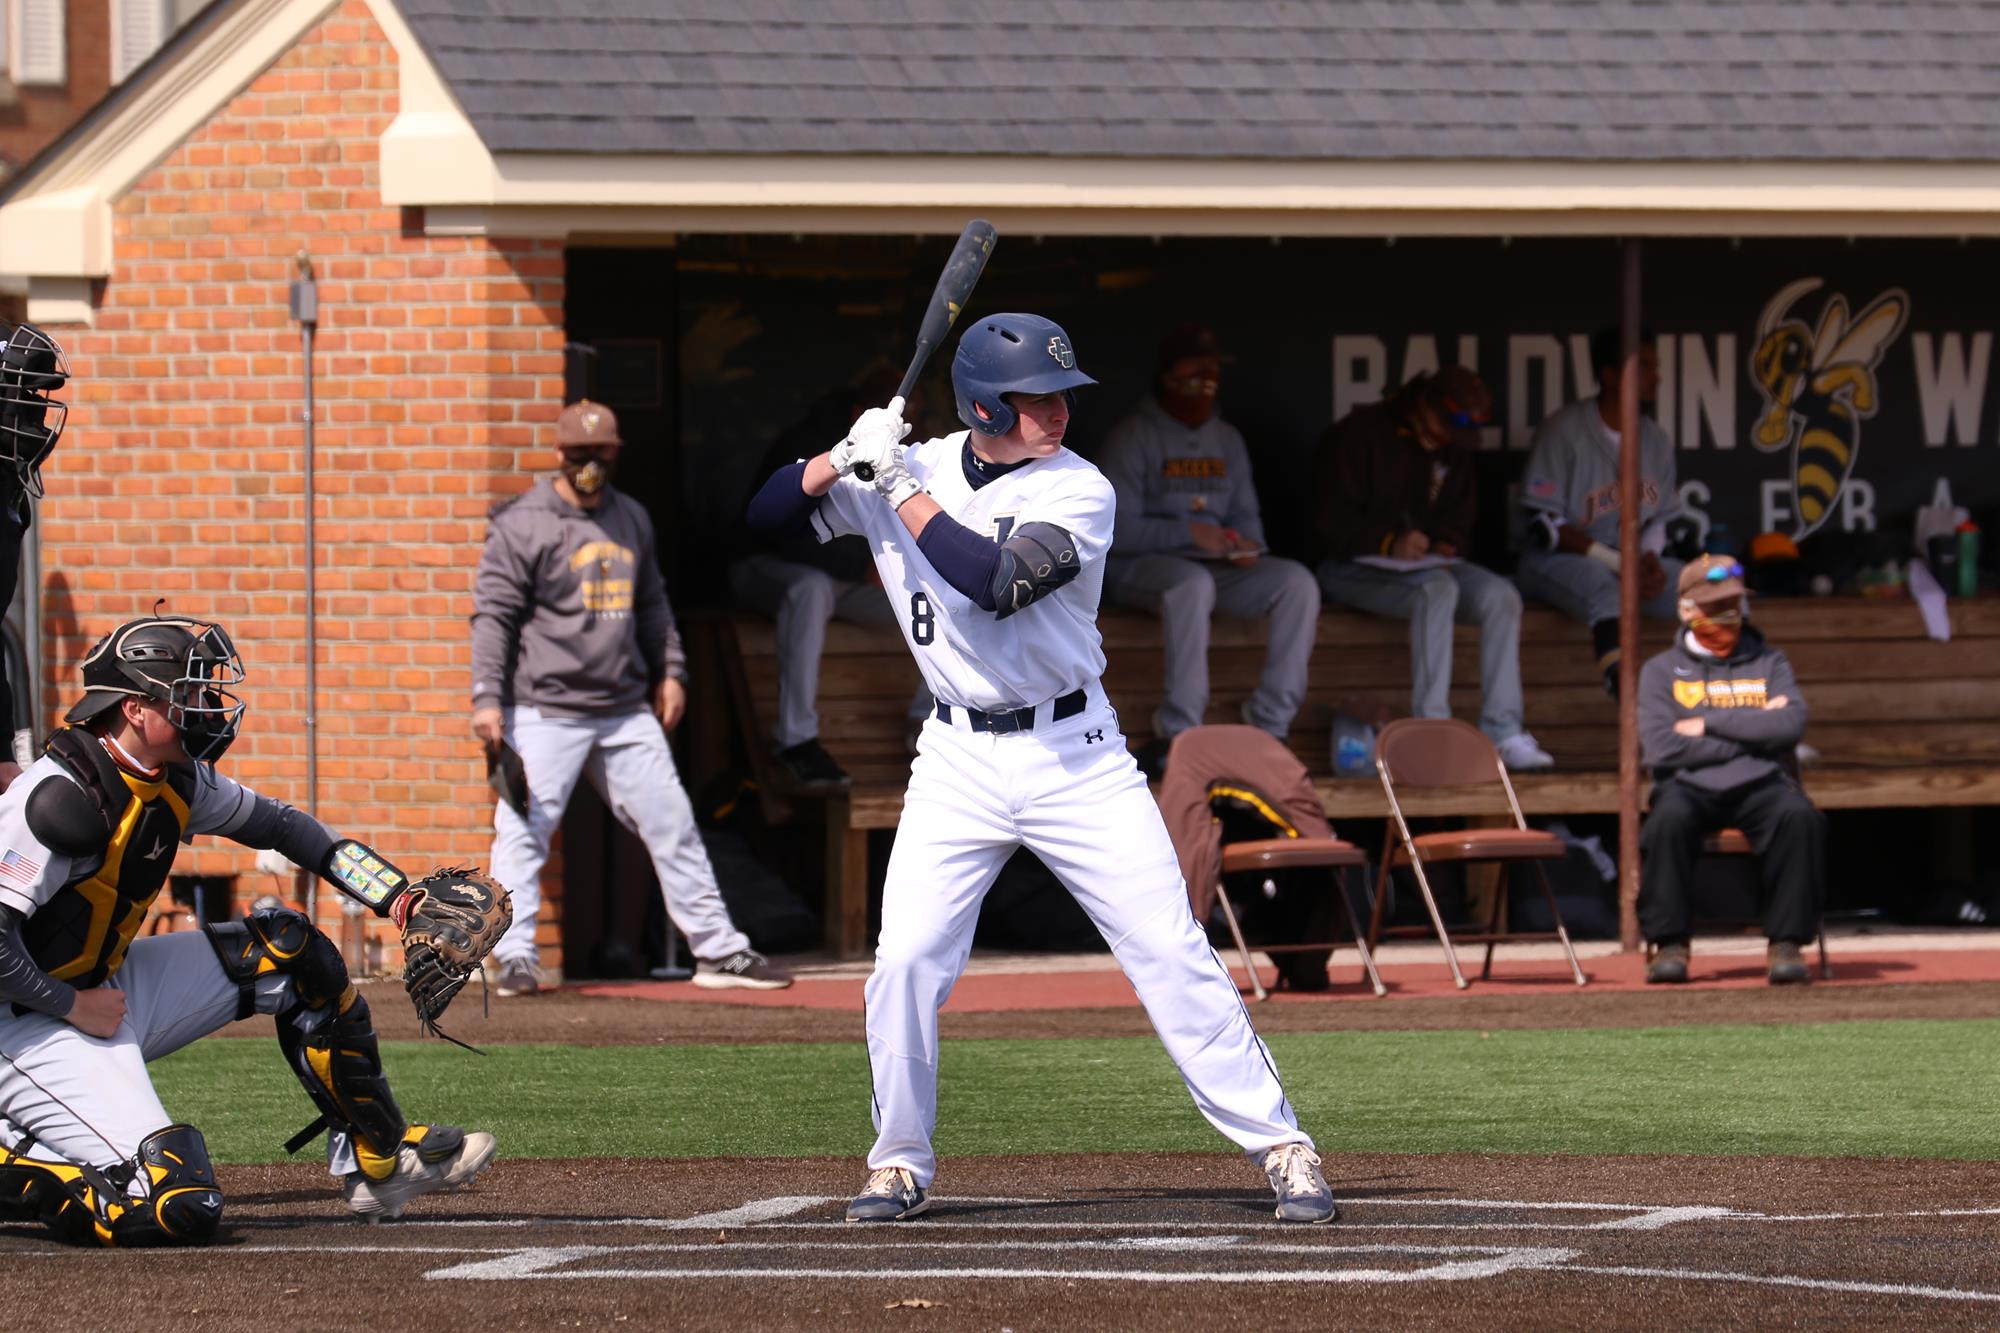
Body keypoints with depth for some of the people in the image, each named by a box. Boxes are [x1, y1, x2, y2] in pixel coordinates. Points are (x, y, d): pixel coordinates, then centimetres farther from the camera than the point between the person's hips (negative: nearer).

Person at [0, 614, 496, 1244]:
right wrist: (73, 1005, -19)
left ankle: (380, 1161, 20)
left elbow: (280, 825, 17)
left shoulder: (178, 780, 1)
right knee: (181, 1209, -23)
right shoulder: (62, 796, -26)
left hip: (104, 986, 9)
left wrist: (396, 895, 9)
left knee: (286, 951, 10)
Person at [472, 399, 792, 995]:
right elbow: (494, 615, -9)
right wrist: (487, 697, -16)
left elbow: (652, 604, 24)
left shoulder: (631, 519, 13)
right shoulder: (521, 525, -6)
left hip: (626, 710, 5)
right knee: (523, 833, -9)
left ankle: (719, 950, 12)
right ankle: (515, 958, -5)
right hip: (545, 712, -5)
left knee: (672, 824, 7)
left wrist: (670, 671, 16)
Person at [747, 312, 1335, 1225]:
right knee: (905, 961, -8)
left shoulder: (1079, 491, -10)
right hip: (959, 763, 2)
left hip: (1075, 757, -2)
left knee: (1171, 953, -5)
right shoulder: (907, 472, -1)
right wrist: (841, 460, -16)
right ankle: (900, 1164, 10)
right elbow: (768, 514, 2)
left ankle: (1279, 1146, 2)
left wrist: (900, 486, -24)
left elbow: (995, 580, -27)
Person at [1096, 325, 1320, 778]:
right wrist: (1189, 533, -21)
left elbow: (1246, 515, 20)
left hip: (1219, 568, 6)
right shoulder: (1133, 438, -2)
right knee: (1191, 582, -41)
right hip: (1140, 567, -6)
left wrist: (1245, 545, -5)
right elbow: (1117, 529, -11)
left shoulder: (1227, 440, 19)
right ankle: (1178, 731, -41)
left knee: (1297, 582, -20)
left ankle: (1270, 722, -23)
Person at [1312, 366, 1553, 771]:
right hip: (1354, 568, -6)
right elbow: (1333, 522, -11)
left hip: (1429, 564, 6)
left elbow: (1458, 521, 22)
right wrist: (1390, 543, -25)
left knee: (1500, 596, -21)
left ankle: (1502, 732, -26)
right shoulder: (1357, 434, -6)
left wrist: (1448, 544, -2)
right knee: (1438, 588, -36)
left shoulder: (1453, 451, 16)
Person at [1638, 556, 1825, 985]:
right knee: (1668, 819, -36)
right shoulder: (1662, 671, 12)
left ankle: (1786, 942, -27)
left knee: (1799, 816, -32)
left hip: (1759, 787, 1)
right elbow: (1660, 748, -4)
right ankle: (1670, 945, -26)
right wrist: (1751, 732, -1)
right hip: (1690, 788, -1)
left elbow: (1790, 725, -3)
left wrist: (1710, 725, -5)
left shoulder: (1769, 663, 17)